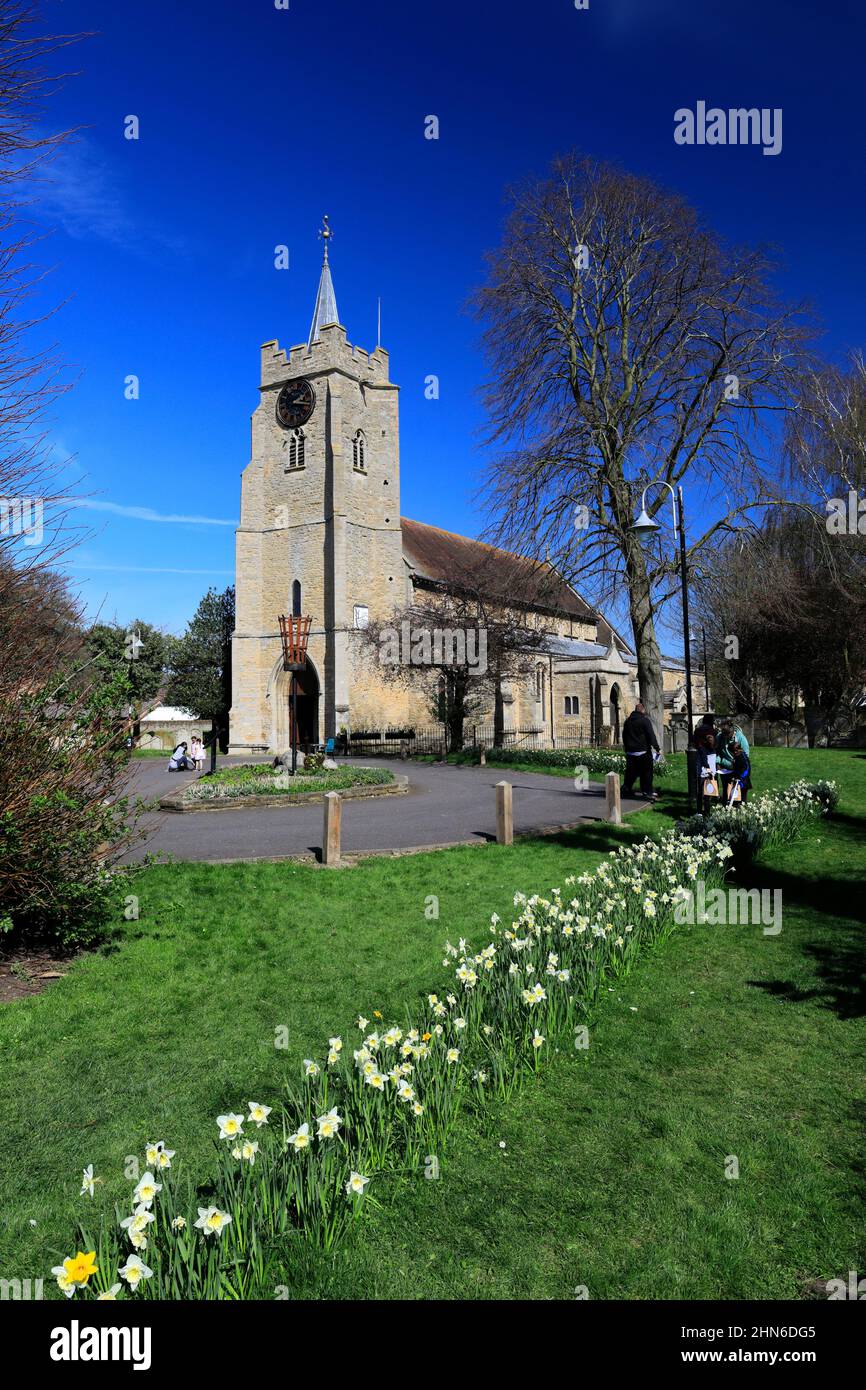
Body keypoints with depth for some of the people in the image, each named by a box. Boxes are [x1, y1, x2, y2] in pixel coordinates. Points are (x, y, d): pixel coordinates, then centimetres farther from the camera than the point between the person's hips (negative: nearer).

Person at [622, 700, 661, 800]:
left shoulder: (628, 721, 11)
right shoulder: (645, 720, -9)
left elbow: (624, 736, 18)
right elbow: (651, 736, -12)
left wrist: (627, 748, 26)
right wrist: (657, 748, -7)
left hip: (630, 752, 6)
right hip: (643, 751, -6)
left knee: (631, 772, 15)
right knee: (646, 773, -1)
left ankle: (626, 789, 19)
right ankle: (647, 792, -2)